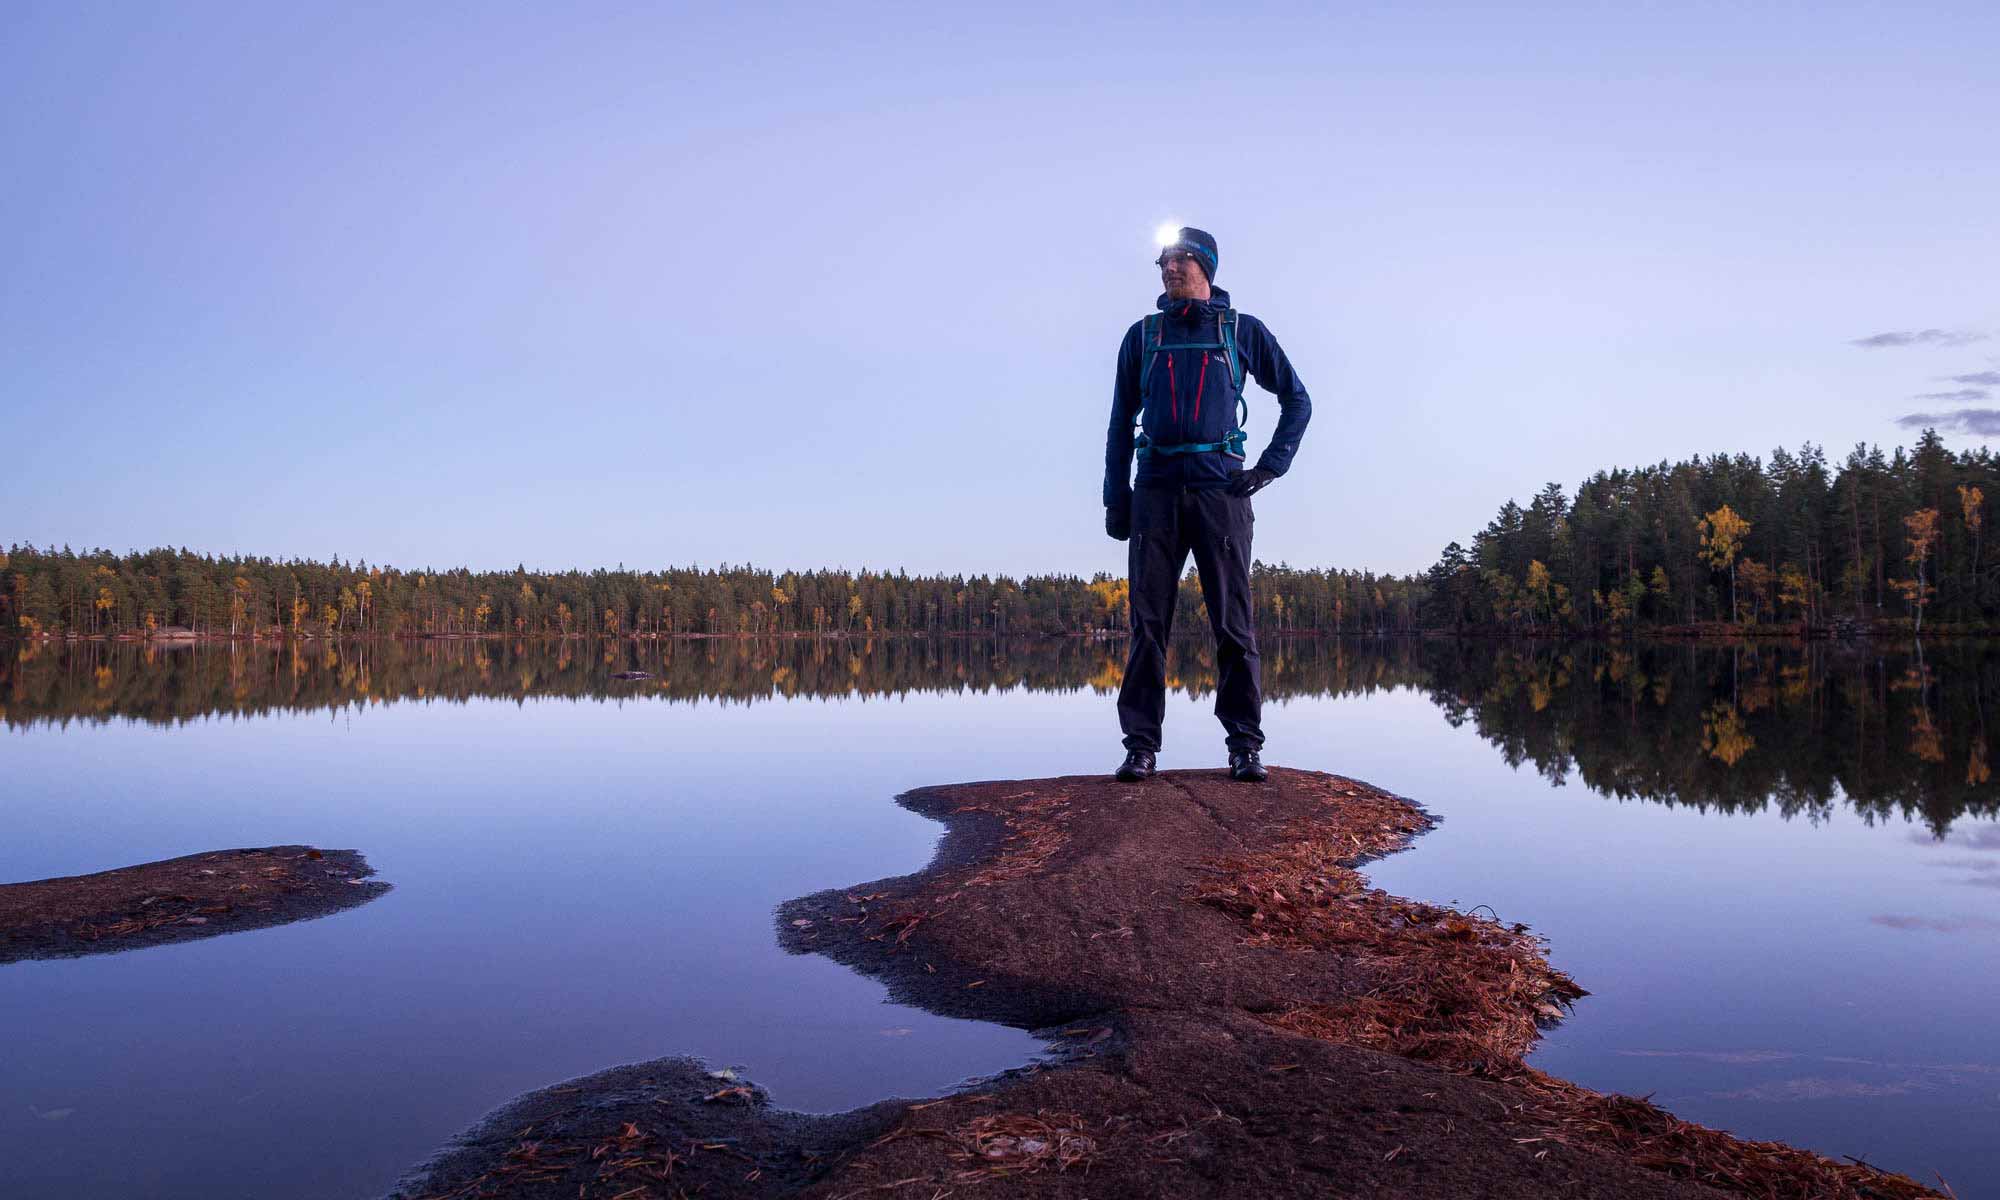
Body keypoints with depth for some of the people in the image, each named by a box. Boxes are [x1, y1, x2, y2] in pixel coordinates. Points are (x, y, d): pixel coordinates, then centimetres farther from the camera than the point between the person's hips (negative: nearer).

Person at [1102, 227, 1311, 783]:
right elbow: (1121, 421, 16)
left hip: (1220, 487, -1)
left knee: (1233, 621, -4)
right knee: (1148, 622, -2)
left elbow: (1297, 400, 16)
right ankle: (1141, 745, 0)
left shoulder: (1242, 331, 11)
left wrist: (1270, 467, 4)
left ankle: (1245, 745, 1)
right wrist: (1115, 497, 7)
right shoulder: (1142, 335, 16)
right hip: (1156, 489, 2)